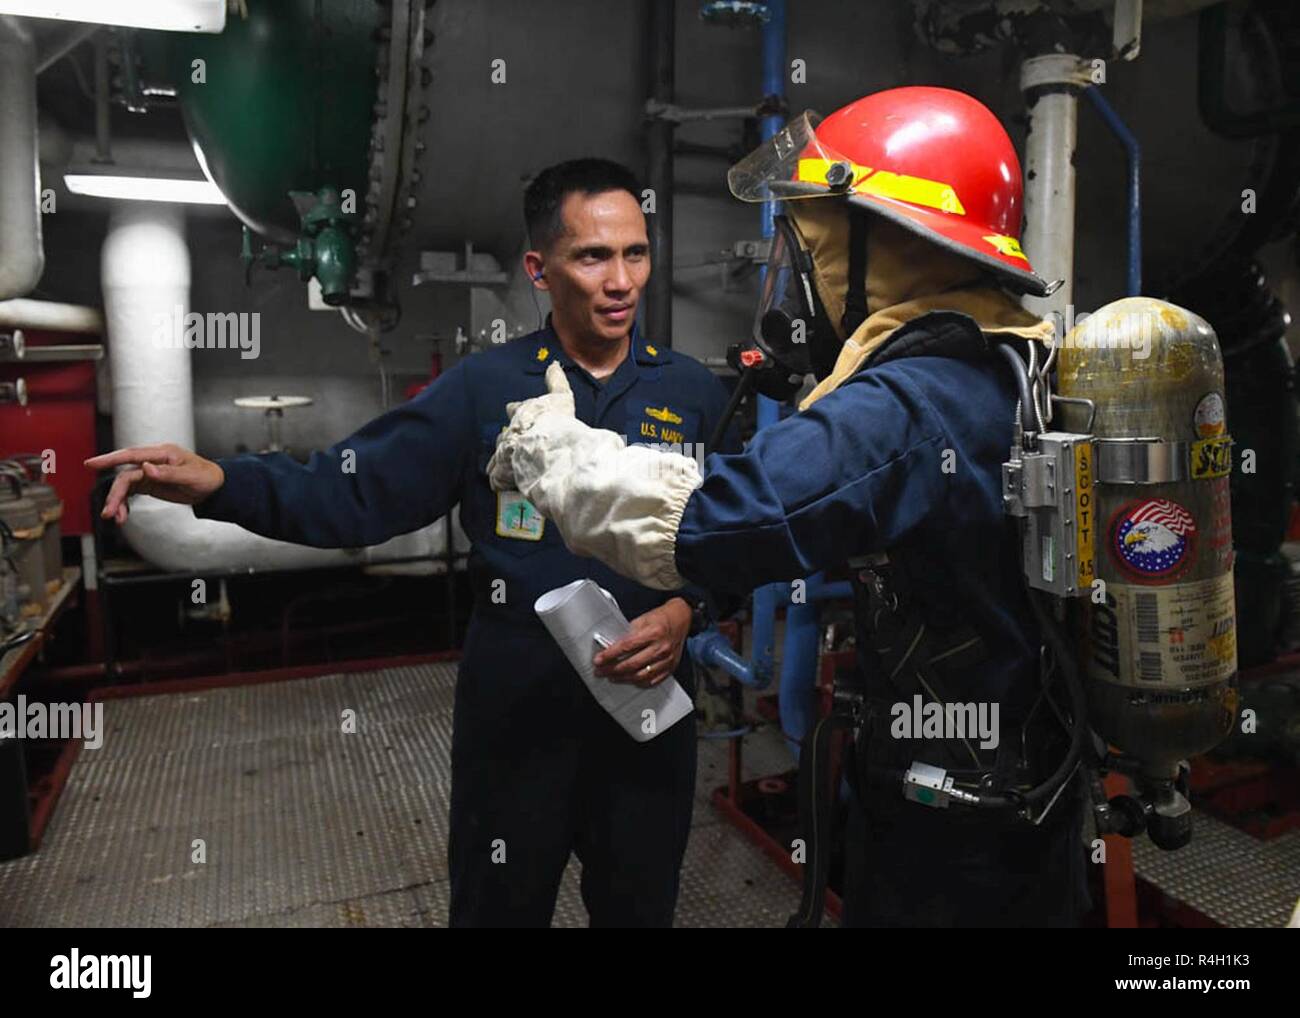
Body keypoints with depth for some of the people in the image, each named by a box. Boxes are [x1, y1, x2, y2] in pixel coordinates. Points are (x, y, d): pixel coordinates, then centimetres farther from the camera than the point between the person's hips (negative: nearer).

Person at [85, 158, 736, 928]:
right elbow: (353, 493, -7)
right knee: (499, 909, 19)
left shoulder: (695, 393, -1)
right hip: (515, 702, -1)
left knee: (640, 907, 21)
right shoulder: (483, 388, -4)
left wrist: (687, 611, -18)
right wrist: (220, 482, -22)